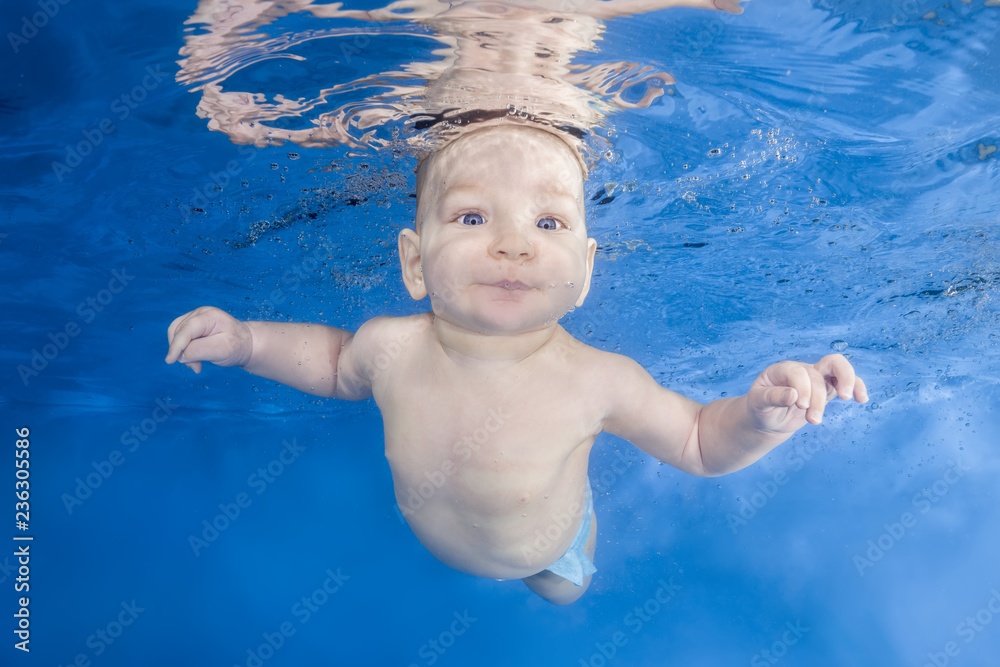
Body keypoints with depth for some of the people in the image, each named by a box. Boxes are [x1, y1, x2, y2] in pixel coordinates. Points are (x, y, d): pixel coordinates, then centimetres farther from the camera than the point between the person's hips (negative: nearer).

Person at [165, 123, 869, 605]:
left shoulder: (597, 382, -40)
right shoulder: (391, 347, -33)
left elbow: (697, 441, -23)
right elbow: (339, 364, -7)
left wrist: (760, 414, -44)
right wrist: (247, 341, -20)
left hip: (549, 545, 0)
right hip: (440, 549, 1)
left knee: (565, 589, 33)